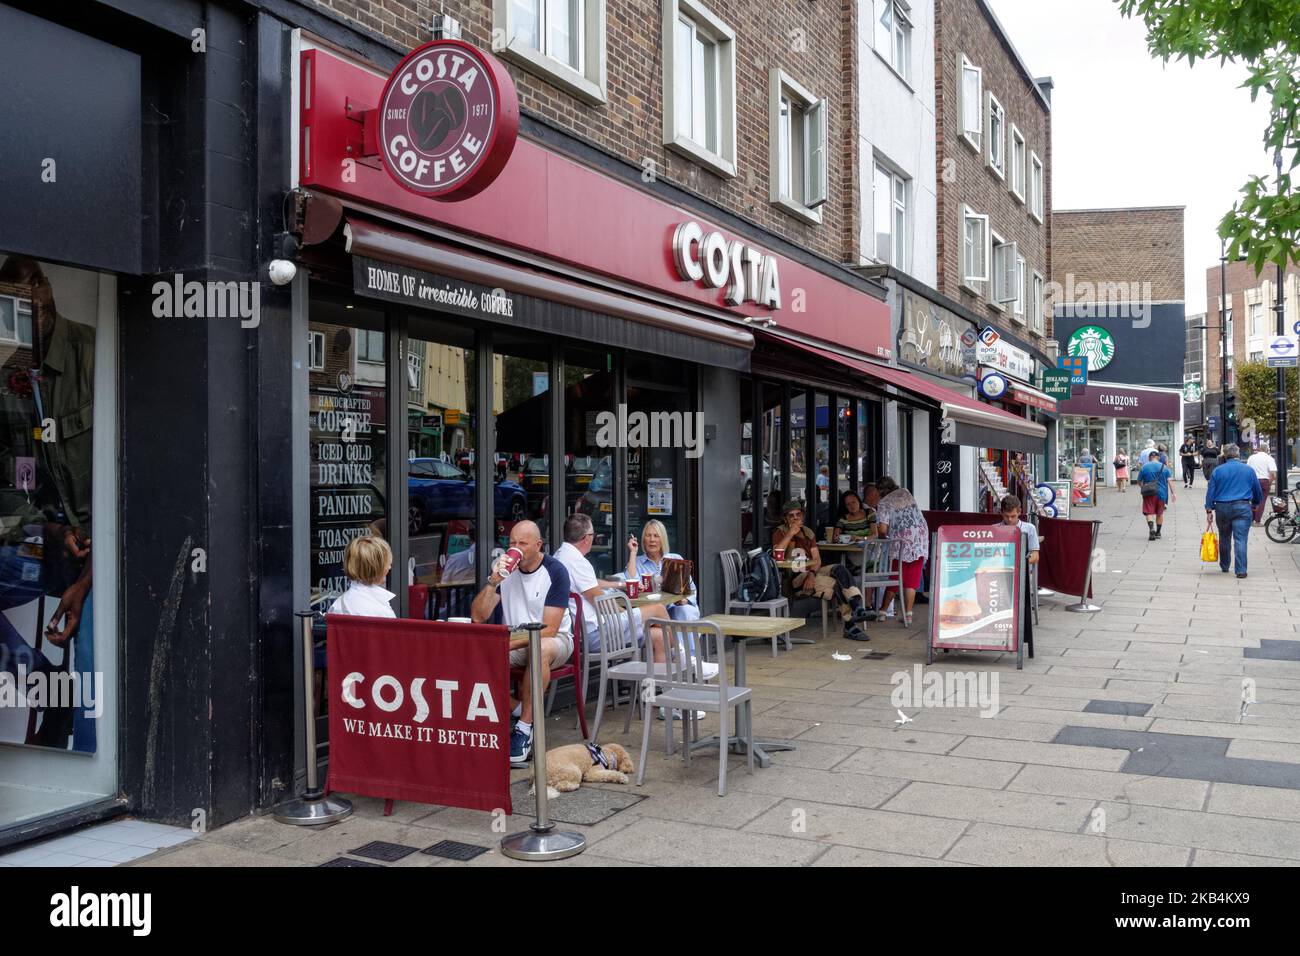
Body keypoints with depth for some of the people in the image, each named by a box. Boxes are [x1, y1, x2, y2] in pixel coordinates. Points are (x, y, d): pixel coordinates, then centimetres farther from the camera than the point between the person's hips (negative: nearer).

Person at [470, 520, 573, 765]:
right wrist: (493, 582, -21)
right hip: (512, 640, 4)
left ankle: (525, 729, -30)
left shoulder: (555, 572, -11)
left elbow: (549, 629, -17)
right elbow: (477, 616, -6)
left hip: (554, 639, -4)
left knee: (540, 649, -40)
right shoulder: (504, 568, 1)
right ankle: (514, 707, -2)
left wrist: (511, 643, -28)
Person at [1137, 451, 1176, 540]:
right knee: (1160, 513, 16)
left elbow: (1139, 482, 4)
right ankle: (1158, 532, 23)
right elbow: (1169, 481, -3)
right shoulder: (1164, 467, 2)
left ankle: (1151, 529, -26)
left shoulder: (1144, 467, -1)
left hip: (1149, 494, -2)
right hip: (1161, 493, 2)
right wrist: (1172, 493, -1)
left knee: (1149, 513, -2)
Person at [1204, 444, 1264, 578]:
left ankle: (1224, 566, 29)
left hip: (1222, 508, 1)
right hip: (1242, 508, -1)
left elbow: (1210, 491, -1)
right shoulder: (1249, 470, 3)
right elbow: (1257, 491, 11)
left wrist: (1209, 510, 2)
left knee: (1224, 538, 16)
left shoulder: (1218, 471, 2)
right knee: (1240, 539, -5)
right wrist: (1255, 504, 29)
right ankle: (1241, 570, -12)